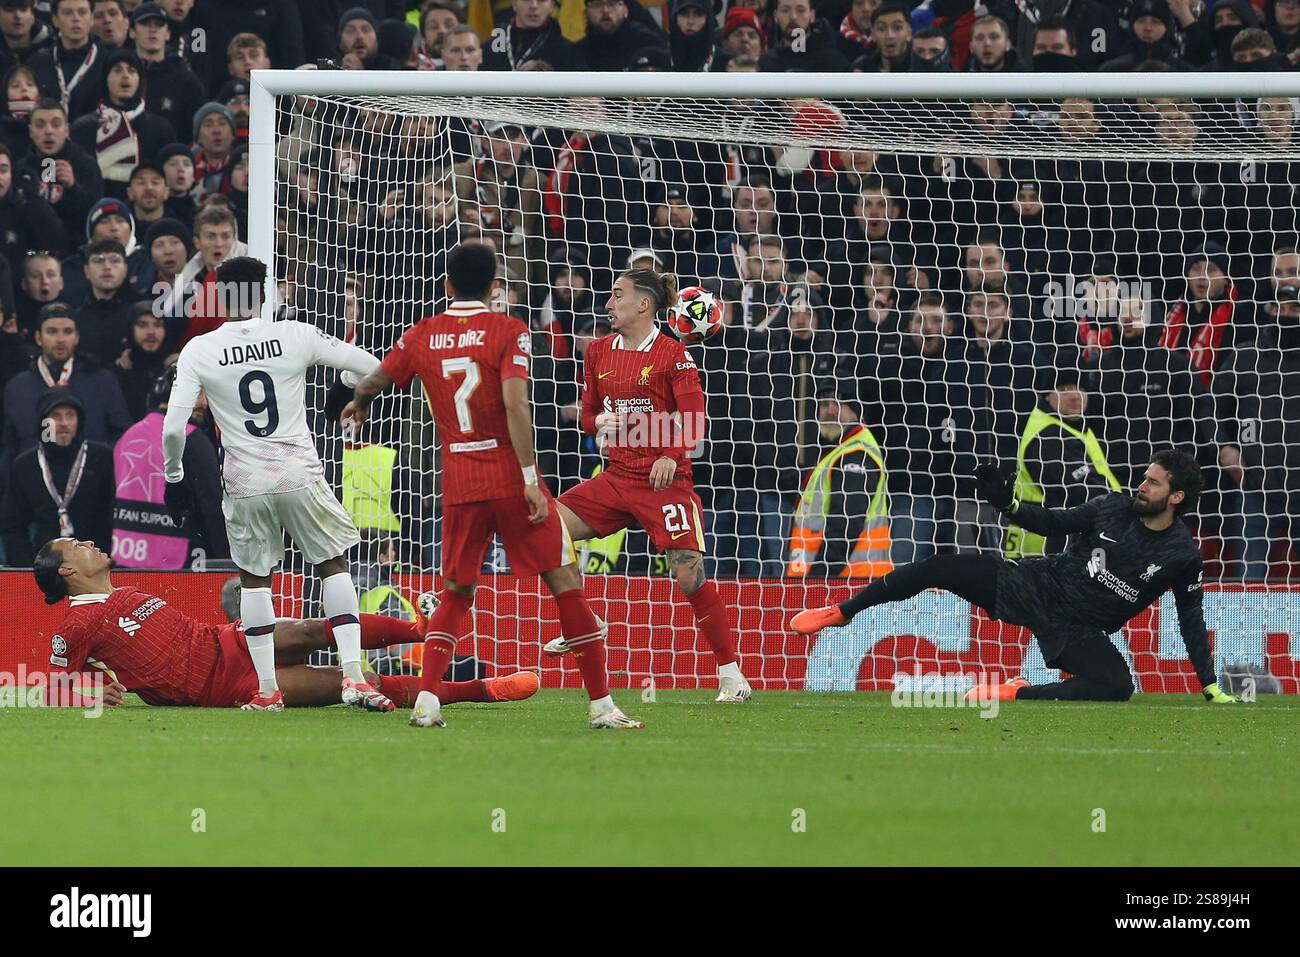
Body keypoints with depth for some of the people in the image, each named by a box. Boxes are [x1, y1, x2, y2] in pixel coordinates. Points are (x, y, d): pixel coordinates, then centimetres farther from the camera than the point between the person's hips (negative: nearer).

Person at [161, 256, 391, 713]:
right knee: (333, 565, 14)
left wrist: (173, 478, 10)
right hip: (300, 477, 0)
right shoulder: (296, 336, -4)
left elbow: (172, 429, -7)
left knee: (254, 580, 16)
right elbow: (373, 367, 2)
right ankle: (354, 675, 3)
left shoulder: (197, 352, -4)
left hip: (244, 485, 0)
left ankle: (267, 690, 14)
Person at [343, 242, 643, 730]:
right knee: (565, 582, 1)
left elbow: (373, 383, 19)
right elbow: (515, 404, -16)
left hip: (459, 484, 4)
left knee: (456, 593, 16)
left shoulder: (422, 336, 6)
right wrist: (530, 478, -16)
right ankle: (600, 704, -2)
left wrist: (358, 405, 42)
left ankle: (426, 699, 0)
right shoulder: (508, 331, -5)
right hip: (510, 476, -4)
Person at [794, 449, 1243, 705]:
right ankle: (842, 612, 4)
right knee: (938, 567, -10)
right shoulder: (1115, 507, 0)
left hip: (1076, 629, -2)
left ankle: (1020, 695, -18)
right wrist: (1009, 505, -7)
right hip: (1037, 584, 2)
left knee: (1117, 685, -31)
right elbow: (1055, 522, 11)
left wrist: (1210, 685, -4)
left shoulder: (1182, 556, -7)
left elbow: (1191, 621, -1)